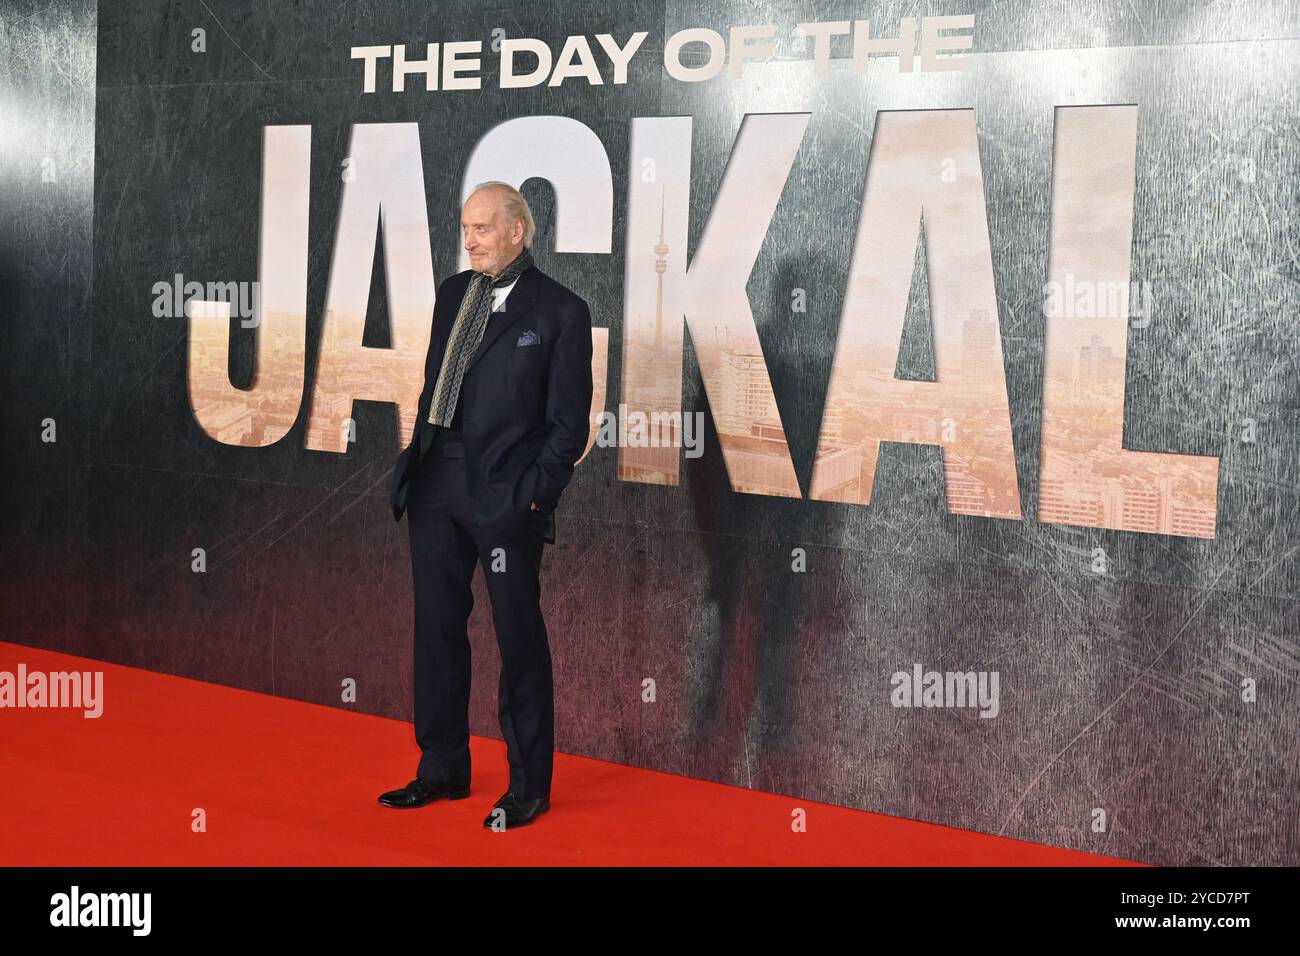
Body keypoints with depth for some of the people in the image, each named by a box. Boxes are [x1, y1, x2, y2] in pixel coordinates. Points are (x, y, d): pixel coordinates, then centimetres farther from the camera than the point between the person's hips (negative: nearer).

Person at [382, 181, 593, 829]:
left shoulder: (559, 312, -5)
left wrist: (536, 493, -12)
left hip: (506, 495, -6)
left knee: (519, 640, 3)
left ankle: (528, 786, 15)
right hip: (437, 484, 6)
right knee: (437, 628, 13)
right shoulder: (453, 293, 12)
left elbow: (569, 422, -6)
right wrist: (415, 459, 10)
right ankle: (442, 769, 28)